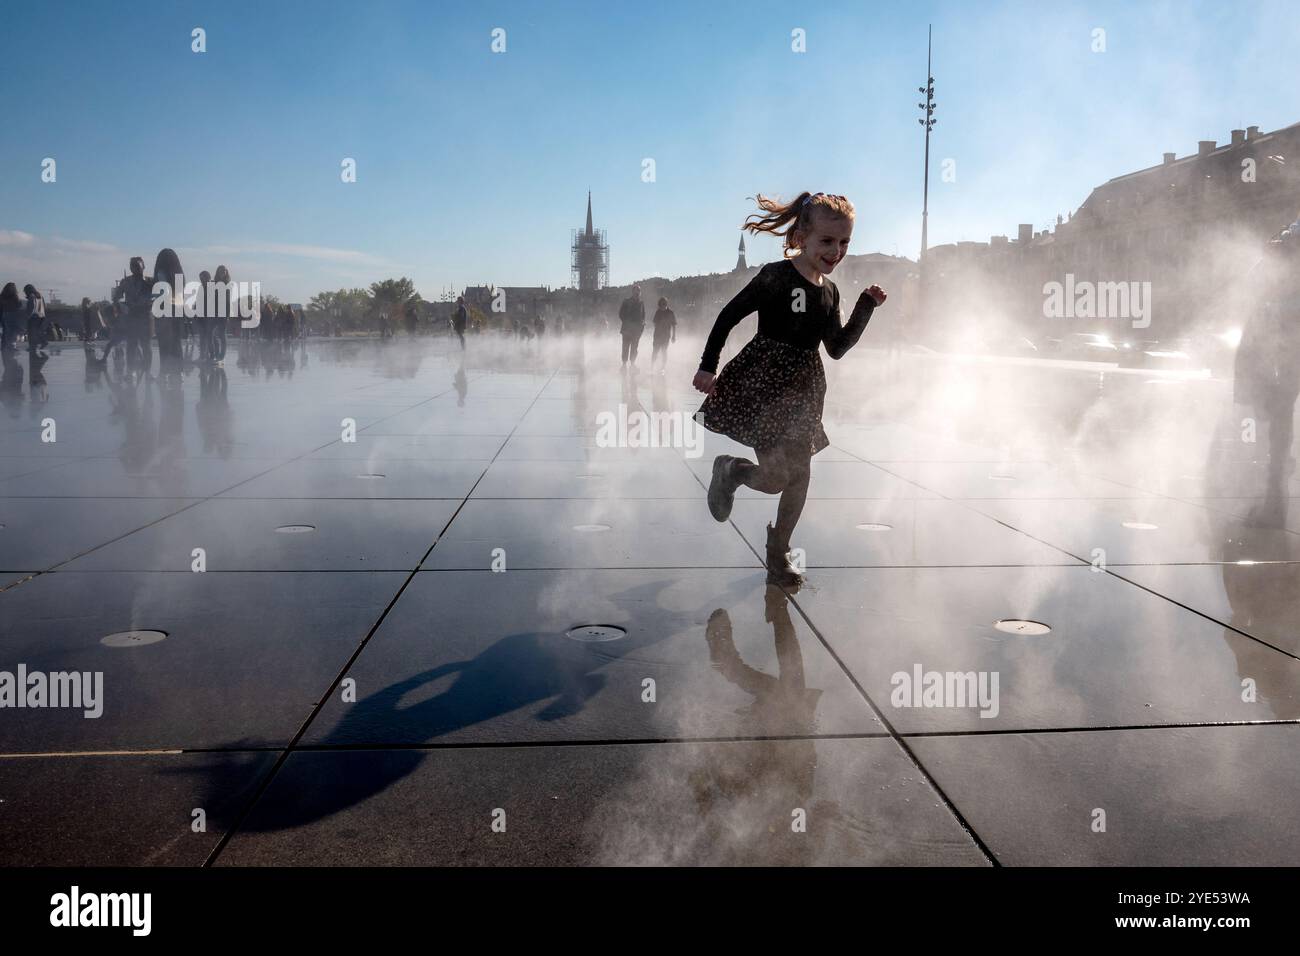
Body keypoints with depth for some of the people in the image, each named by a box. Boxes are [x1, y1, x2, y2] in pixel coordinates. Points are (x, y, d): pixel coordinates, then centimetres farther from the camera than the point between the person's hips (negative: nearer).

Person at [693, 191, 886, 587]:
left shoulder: (830, 291, 9)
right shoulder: (776, 276, -12)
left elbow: (837, 348, 14)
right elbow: (729, 315, -9)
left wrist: (866, 307, 5)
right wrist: (708, 366, -12)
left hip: (803, 388, 7)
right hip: (762, 381, -7)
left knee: (800, 476, 8)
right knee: (776, 478, -11)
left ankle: (778, 555, 24)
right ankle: (731, 470, 24)